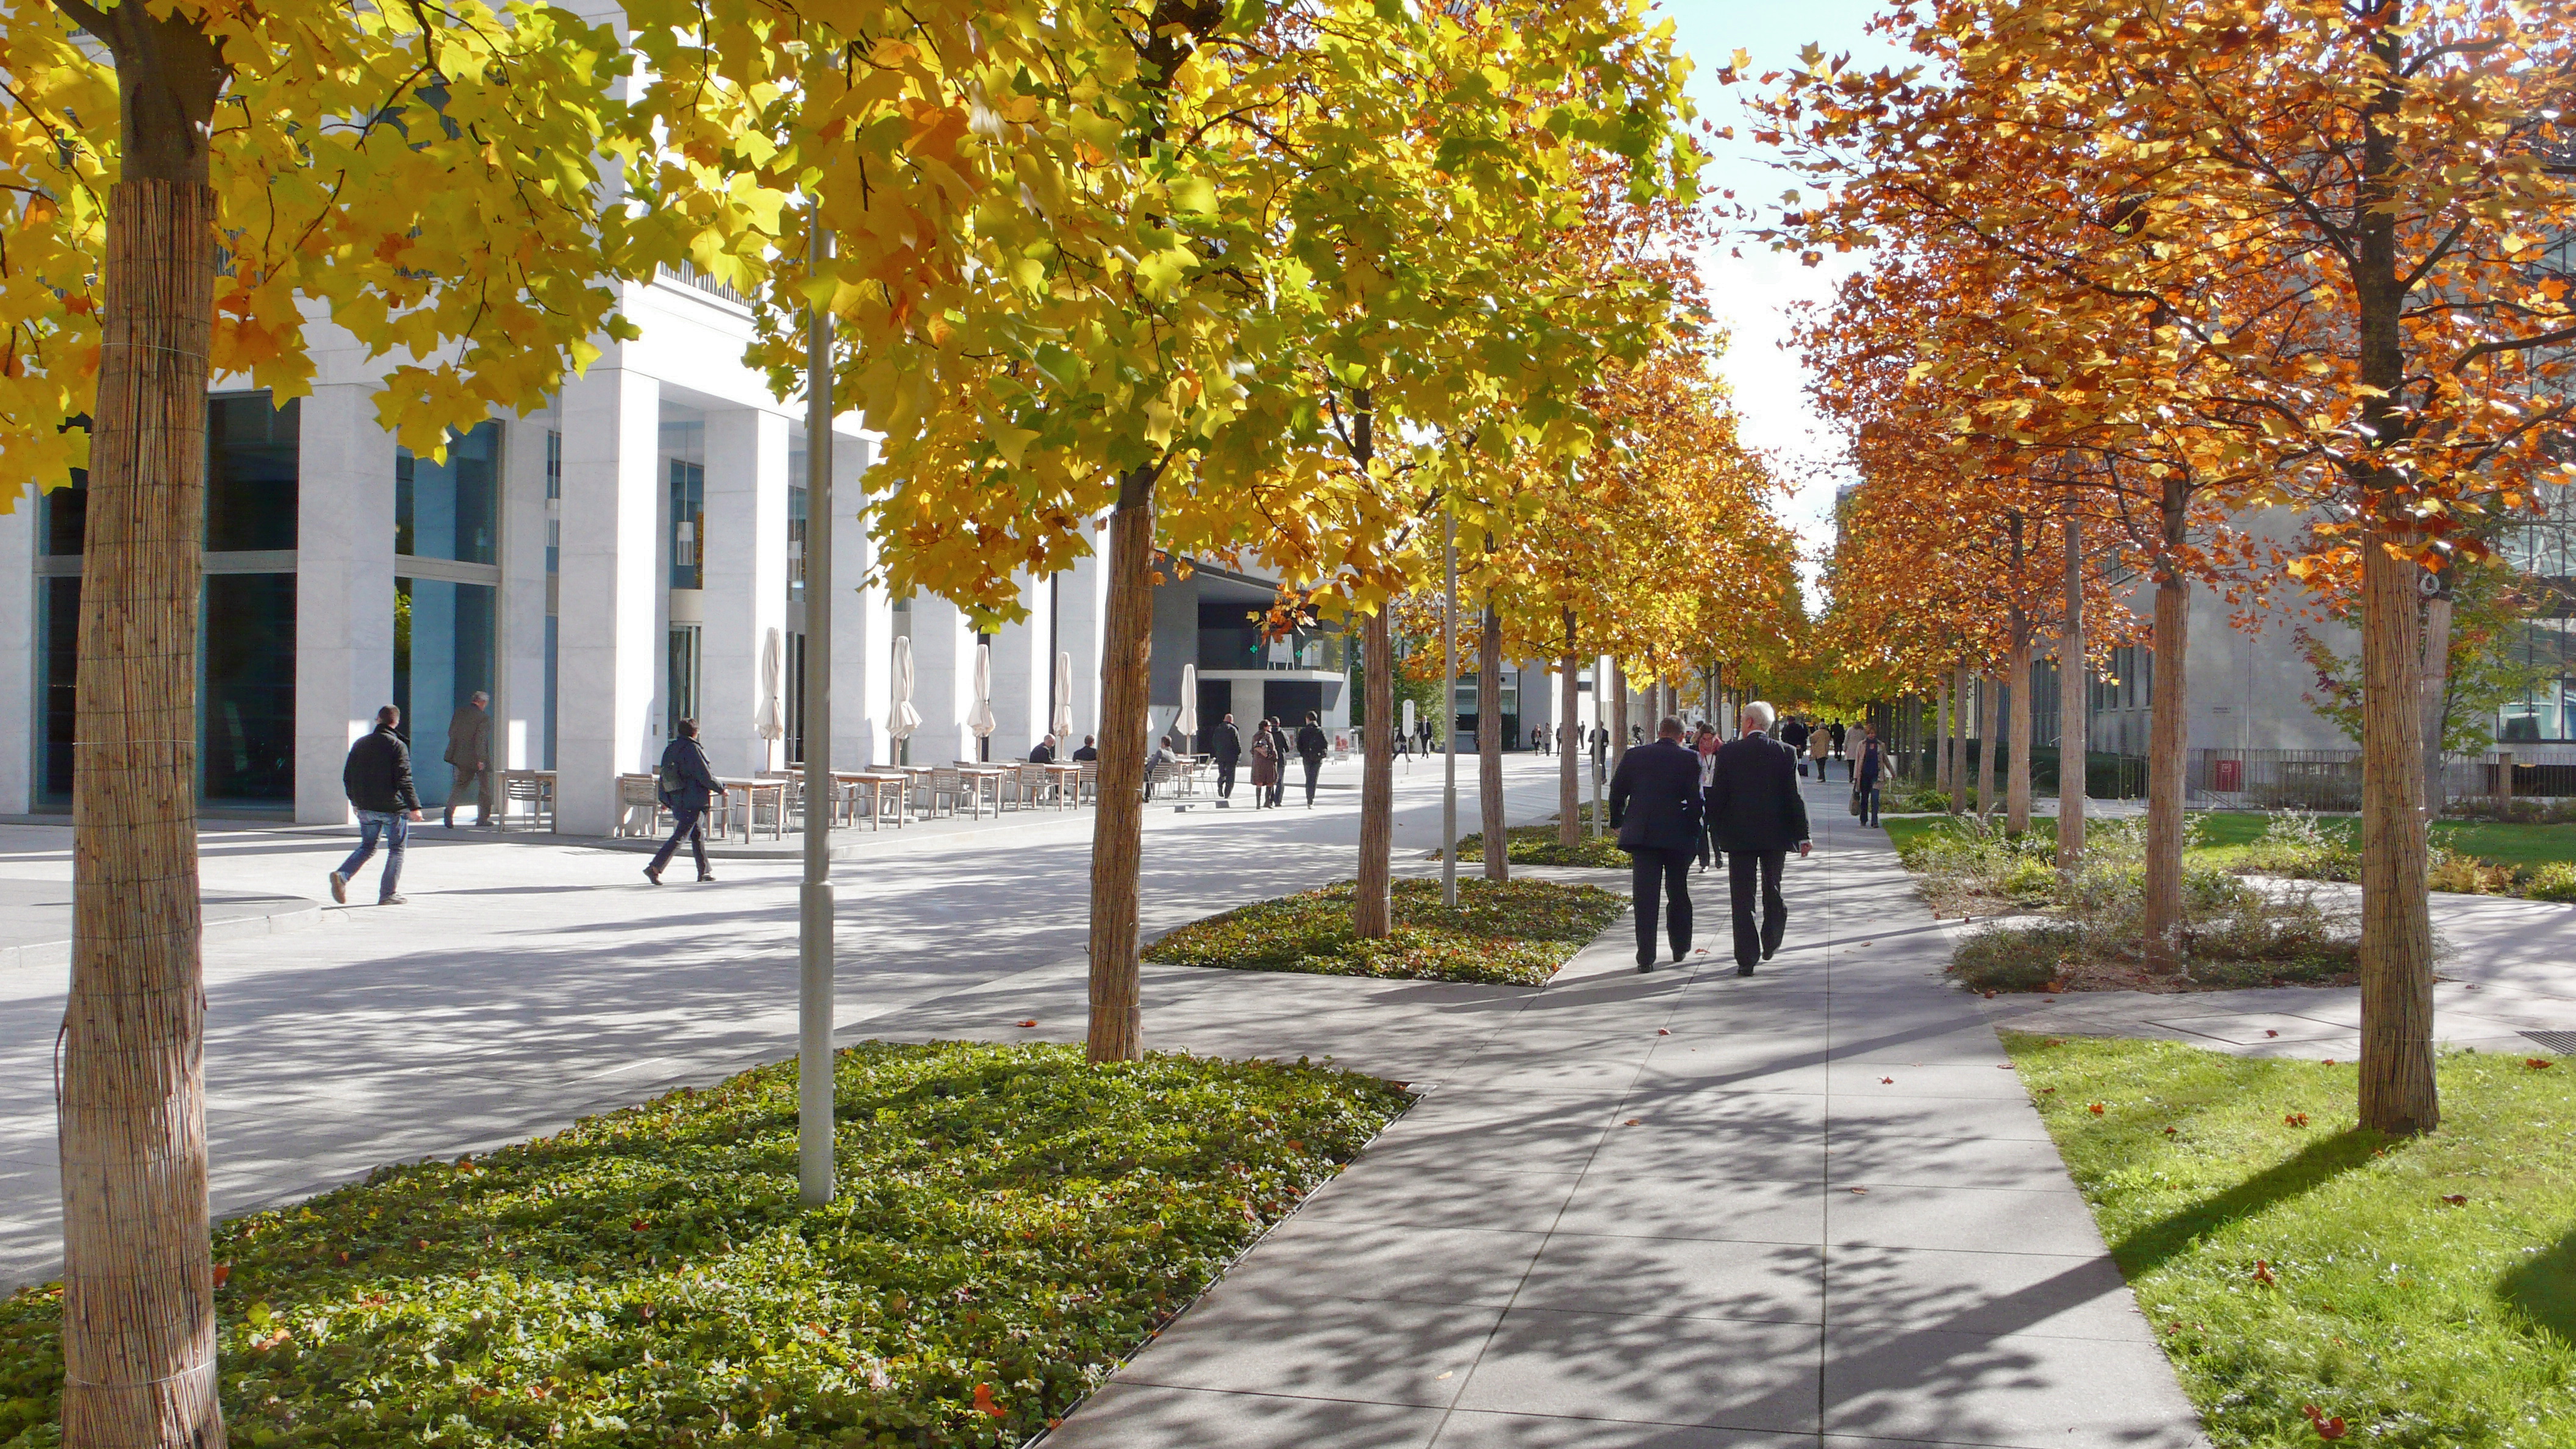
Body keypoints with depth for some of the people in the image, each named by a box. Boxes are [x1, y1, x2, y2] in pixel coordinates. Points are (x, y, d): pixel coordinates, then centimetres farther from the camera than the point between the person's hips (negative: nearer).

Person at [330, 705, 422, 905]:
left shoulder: (360, 744, 9)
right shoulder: (397, 746, -10)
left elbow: (347, 776, 14)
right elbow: (404, 780, -16)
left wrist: (355, 801, 26)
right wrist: (414, 806, -13)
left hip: (365, 808, 6)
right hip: (392, 807, -6)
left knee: (367, 846, 19)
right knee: (396, 850, 5)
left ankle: (342, 875, -3)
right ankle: (389, 894, 3)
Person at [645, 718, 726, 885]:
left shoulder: (670, 749, 10)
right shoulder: (692, 749, -14)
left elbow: (663, 775, 14)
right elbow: (705, 775, -15)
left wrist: (665, 800, 21)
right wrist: (721, 789, -2)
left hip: (676, 801, 9)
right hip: (693, 801, -9)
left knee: (698, 835, 18)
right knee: (680, 837, -7)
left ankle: (704, 871, 24)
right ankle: (655, 868, -15)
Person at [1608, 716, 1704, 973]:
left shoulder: (1634, 756, 4)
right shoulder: (1688, 760, -4)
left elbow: (1617, 792, 5)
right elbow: (1696, 799, -10)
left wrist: (1619, 822, 17)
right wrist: (1695, 831, 0)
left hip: (1641, 835, 1)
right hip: (1678, 836, -1)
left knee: (1645, 897, 0)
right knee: (1678, 894, 17)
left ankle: (1646, 957, -4)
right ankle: (1680, 948, 28)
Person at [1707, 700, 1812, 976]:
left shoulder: (1728, 752, -6)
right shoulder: (1786, 753, -2)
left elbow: (1717, 795, -4)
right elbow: (1795, 796, -3)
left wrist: (1715, 829, 10)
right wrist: (1802, 835, 2)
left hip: (1739, 834, -2)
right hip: (1776, 833, 2)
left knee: (1742, 897, 1)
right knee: (1773, 889, 21)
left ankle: (1747, 959, -1)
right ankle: (1771, 944, 32)